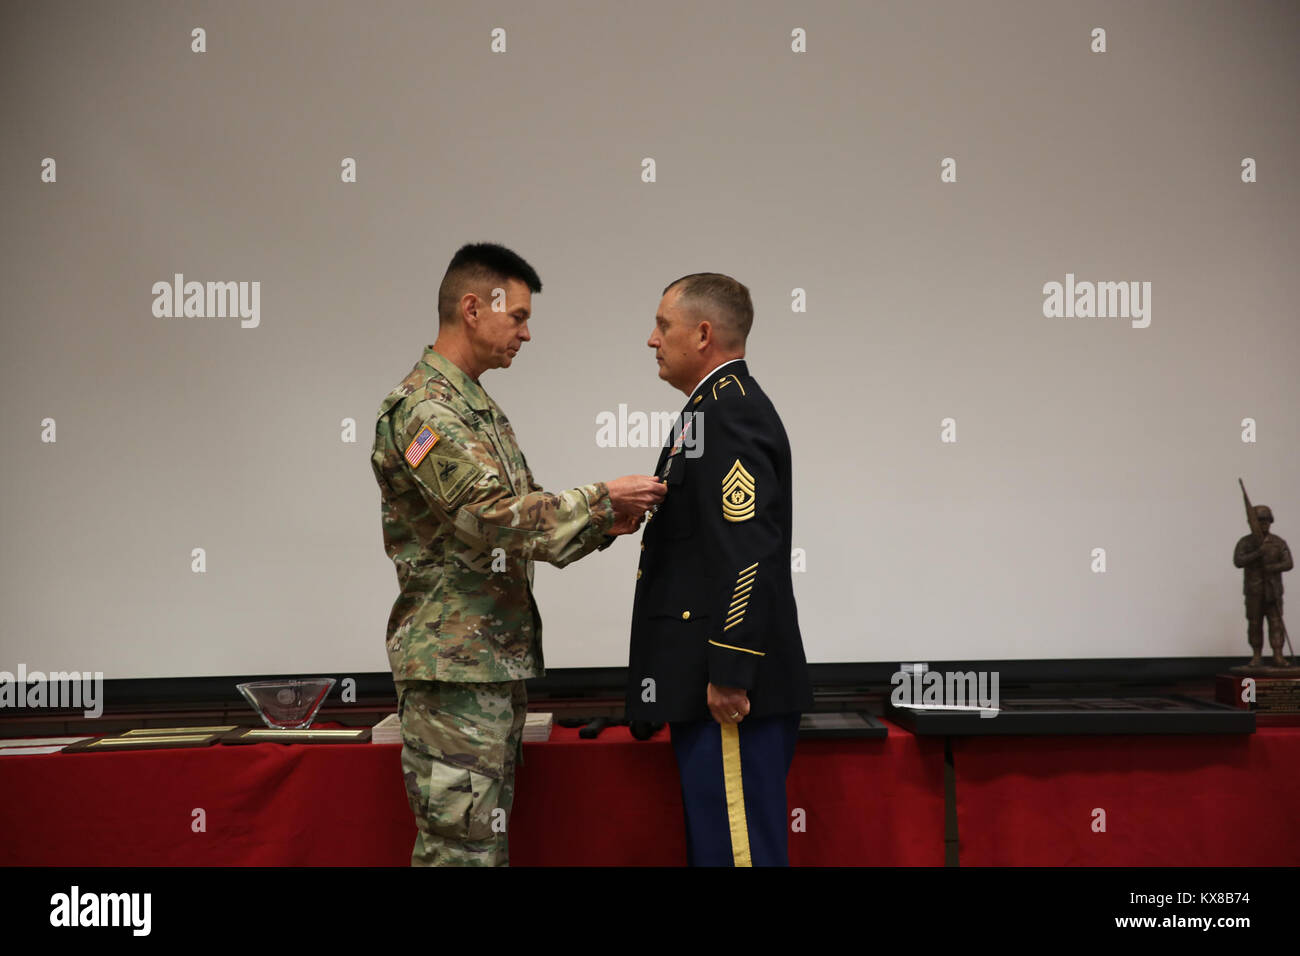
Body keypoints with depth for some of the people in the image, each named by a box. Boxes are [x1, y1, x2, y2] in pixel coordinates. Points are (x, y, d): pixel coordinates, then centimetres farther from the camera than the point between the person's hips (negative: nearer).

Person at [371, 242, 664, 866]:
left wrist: (600, 526, 2)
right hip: (454, 662, -10)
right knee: (460, 844, -6)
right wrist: (600, 500, -18)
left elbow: (518, 527, 18)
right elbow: (491, 515, -25)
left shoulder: (477, 405, 18)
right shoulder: (422, 407, -14)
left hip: (498, 660, 10)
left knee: (487, 837, 14)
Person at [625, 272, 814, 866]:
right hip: (706, 682, 11)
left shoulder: (727, 411, -15)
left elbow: (748, 554, -23)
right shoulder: (723, 406, 18)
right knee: (715, 842, 16)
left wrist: (728, 675, -23)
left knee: (737, 845, -5)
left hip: (728, 688, -11)